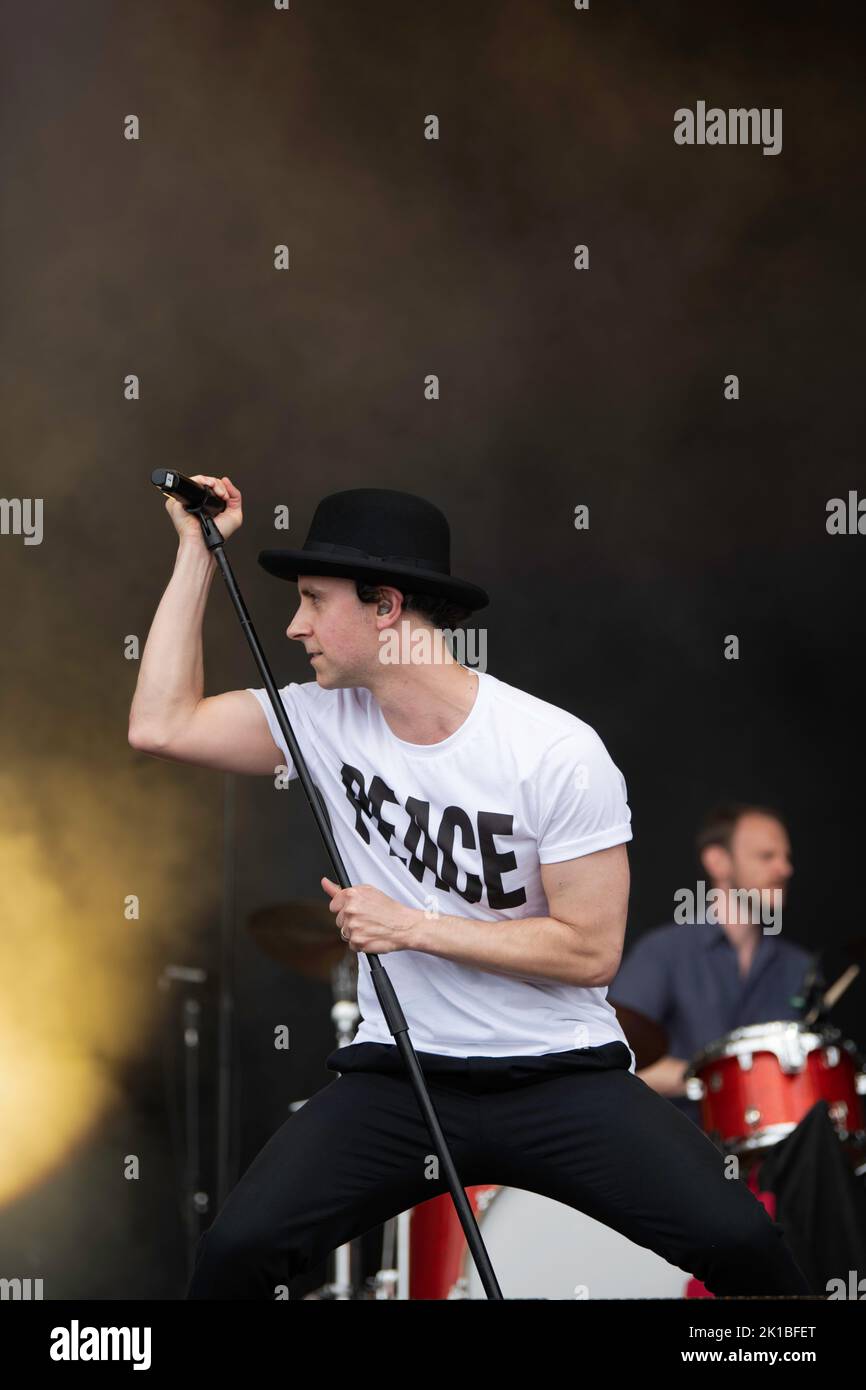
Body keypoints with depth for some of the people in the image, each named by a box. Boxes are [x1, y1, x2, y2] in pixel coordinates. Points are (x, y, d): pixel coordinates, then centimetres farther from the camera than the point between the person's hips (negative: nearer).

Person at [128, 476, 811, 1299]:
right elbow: (160, 725, 1)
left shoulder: (557, 751, -11)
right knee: (236, 1251, -20)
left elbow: (590, 950, -10)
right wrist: (198, 548, 3)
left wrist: (413, 927, -13)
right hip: (395, 1076, 3)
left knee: (736, 1239, -24)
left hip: (560, 1073, -3)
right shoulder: (323, 721, 3)